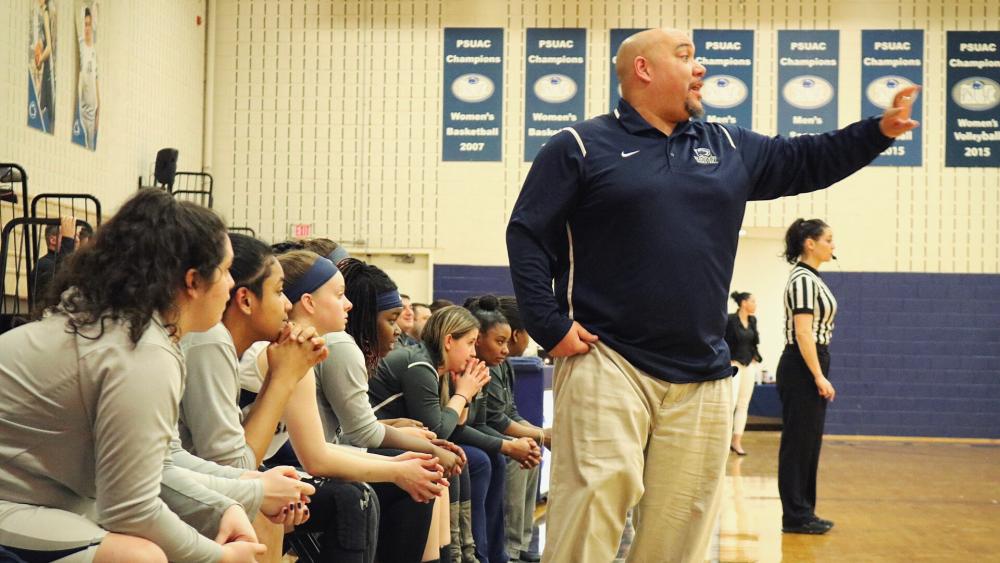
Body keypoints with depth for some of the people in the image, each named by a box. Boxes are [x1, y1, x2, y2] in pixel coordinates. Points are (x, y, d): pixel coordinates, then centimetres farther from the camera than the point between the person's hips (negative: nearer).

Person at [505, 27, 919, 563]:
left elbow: (805, 160, 24)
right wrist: (551, 326, -12)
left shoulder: (729, 147, 16)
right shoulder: (580, 147, -1)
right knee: (594, 501, -13)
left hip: (702, 378, 5)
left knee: (681, 520, 9)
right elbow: (527, 235, -3)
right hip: (606, 364, -5)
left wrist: (878, 131, 12)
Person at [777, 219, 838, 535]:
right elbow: (803, 333, -21)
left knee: (809, 443, 12)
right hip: (802, 368, -10)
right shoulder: (803, 279, -15)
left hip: (810, 368, 10)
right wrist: (819, 377, -21)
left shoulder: (812, 278, 16)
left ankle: (803, 512, 19)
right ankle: (795, 517, 2)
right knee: (798, 443, -4)